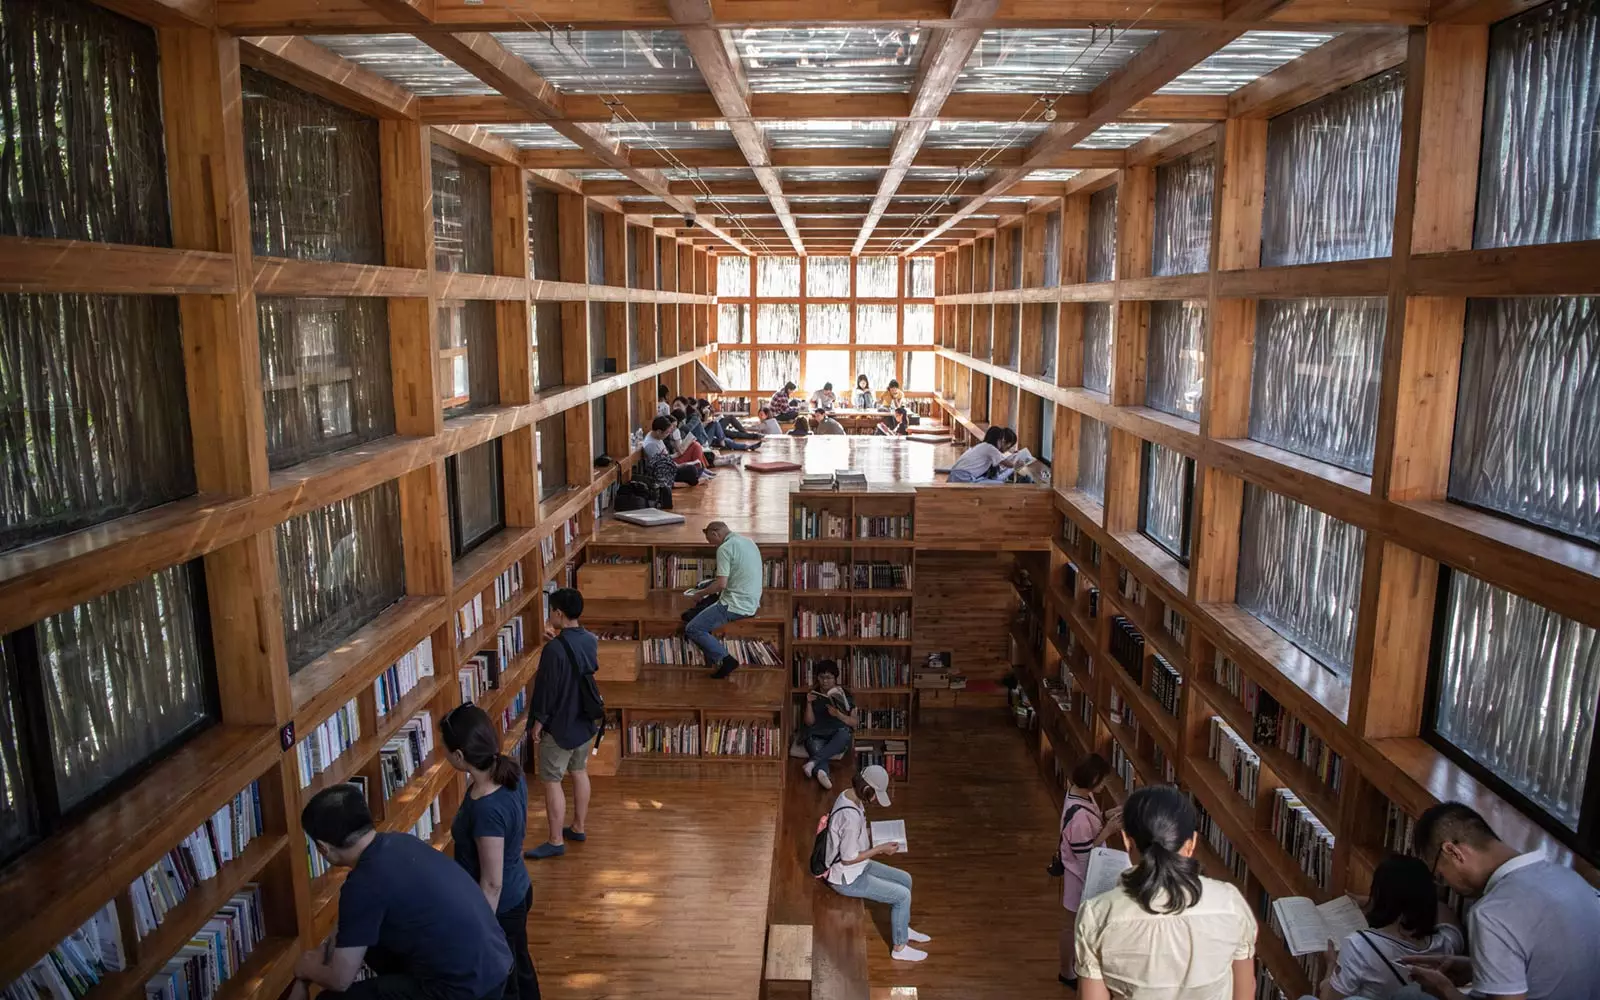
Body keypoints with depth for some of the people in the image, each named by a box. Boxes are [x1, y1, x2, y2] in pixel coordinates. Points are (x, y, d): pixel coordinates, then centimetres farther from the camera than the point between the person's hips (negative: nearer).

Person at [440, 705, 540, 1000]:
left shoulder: (487, 809, -36)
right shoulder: (510, 772, -11)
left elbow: (492, 883, -25)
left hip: (499, 907, -8)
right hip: (518, 893, 8)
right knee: (520, 967, 29)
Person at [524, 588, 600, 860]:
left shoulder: (554, 649, -25)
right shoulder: (590, 639, -2)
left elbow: (546, 689, -21)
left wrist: (537, 723, -9)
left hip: (560, 725, -8)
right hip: (585, 721, 8)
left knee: (551, 781, 3)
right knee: (579, 772, 20)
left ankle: (556, 842, 9)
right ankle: (579, 828, 32)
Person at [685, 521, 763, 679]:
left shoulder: (725, 548, -16)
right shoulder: (748, 542, 12)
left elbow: (721, 584, -21)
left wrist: (700, 593, -5)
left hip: (735, 605, -10)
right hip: (751, 604, 10)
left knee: (692, 629, -6)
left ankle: (725, 659, -8)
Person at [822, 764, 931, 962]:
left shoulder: (849, 795, -4)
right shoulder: (851, 816, -34)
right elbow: (848, 858, -26)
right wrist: (880, 849, -17)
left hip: (857, 867, 9)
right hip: (847, 879, -9)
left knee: (905, 879, 15)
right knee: (902, 895, -6)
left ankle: (903, 928, 34)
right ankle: (899, 948, 12)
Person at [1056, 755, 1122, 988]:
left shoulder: (1079, 793, -7)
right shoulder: (1078, 814, -36)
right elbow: (1084, 855, -27)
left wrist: (1108, 816, -4)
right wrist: (1108, 830, -23)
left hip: (1084, 872, 9)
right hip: (1079, 874, -9)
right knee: (1074, 924, 13)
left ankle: (1075, 964, 48)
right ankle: (1067, 972, 34)